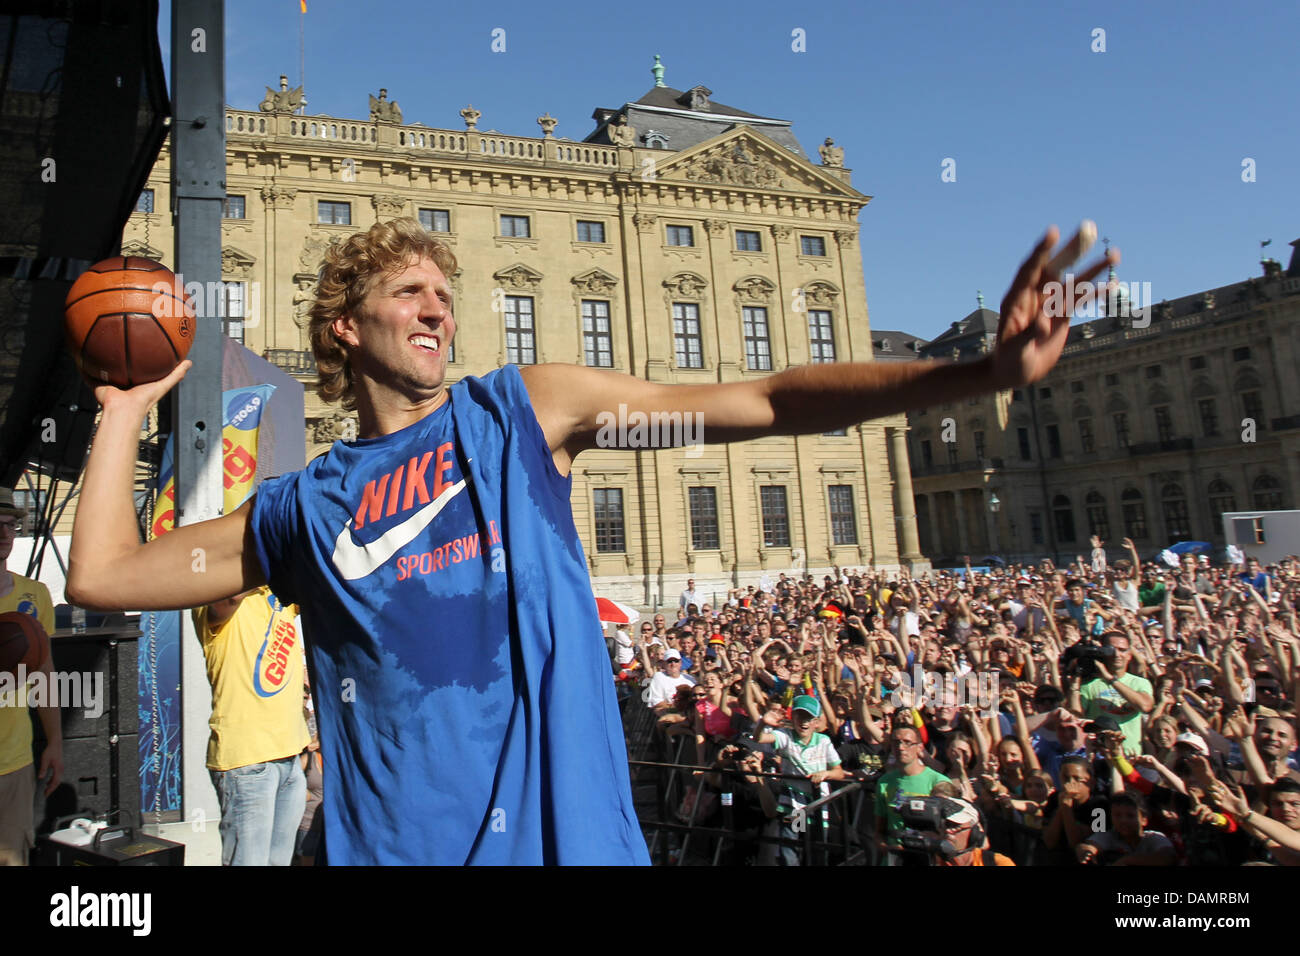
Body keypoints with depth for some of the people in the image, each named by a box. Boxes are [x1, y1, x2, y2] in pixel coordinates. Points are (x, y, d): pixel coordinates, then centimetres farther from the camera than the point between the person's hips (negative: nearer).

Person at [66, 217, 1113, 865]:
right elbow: (102, 573, 11)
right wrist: (128, 409, 14)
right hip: (395, 843, 2)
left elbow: (765, 401, -5)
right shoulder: (303, 507, 8)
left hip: (561, 829, -1)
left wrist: (978, 371, -13)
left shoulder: (522, 409, 2)